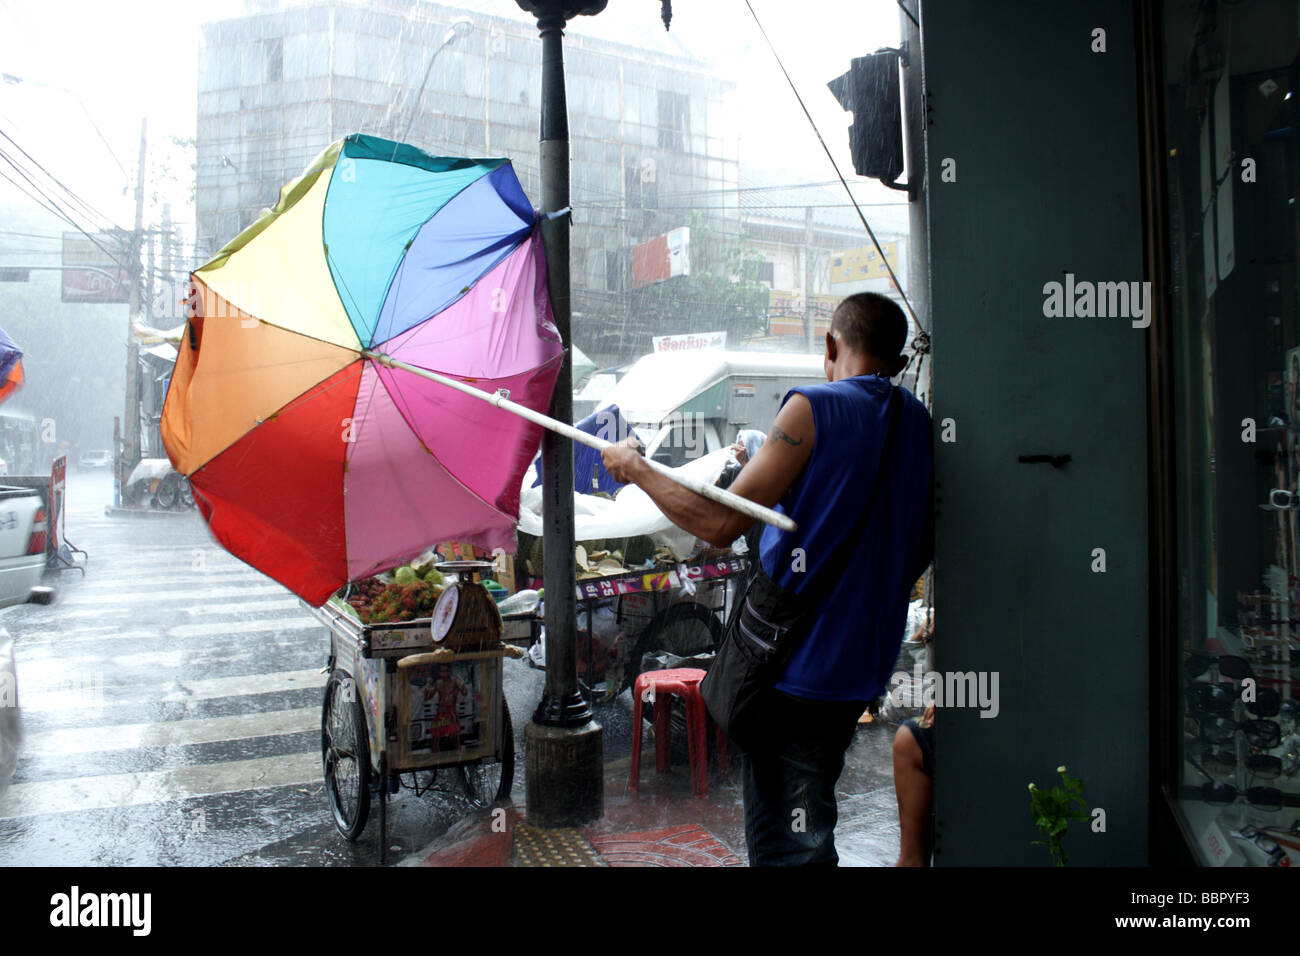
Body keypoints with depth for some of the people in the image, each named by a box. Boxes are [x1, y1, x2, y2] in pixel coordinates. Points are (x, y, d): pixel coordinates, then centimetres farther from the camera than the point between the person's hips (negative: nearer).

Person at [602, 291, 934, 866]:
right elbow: (920, 551, 17)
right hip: (863, 667, 8)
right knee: (810, 820, 24)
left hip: (794, 664, -8)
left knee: (785, 844, 2)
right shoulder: (920, 425, 9)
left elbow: (720, 524, -18)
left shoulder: (814, 408, -13)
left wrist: (635, 469, -5)